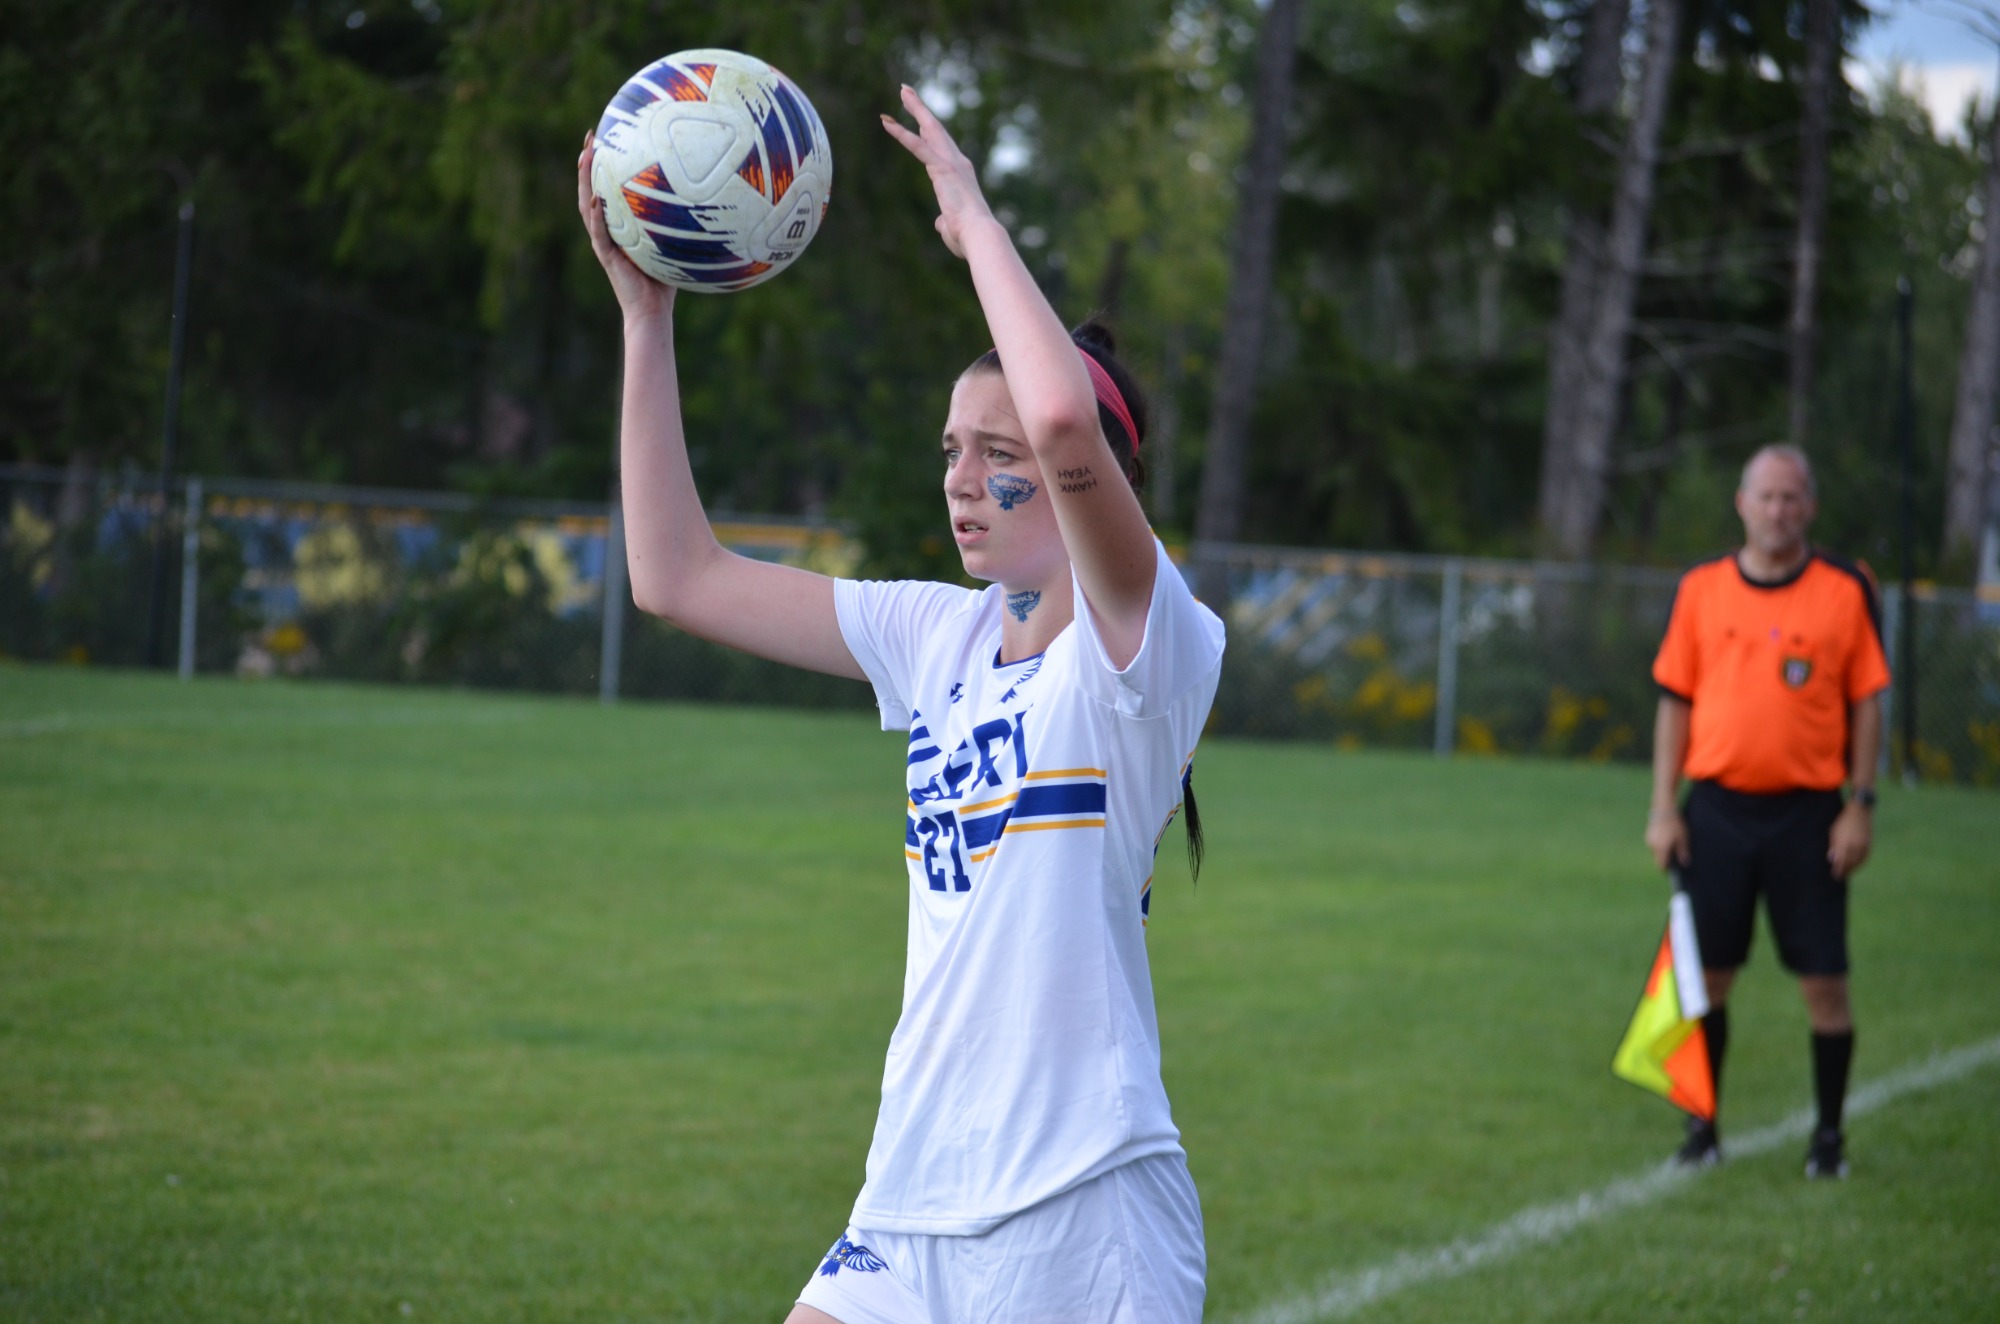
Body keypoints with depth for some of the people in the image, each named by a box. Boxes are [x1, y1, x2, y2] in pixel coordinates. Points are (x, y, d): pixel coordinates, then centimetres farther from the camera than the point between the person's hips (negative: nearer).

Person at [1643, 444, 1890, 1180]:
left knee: (1824, 981, -1)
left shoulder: (1846, 592, 1)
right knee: (1706, 975, 4)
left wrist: (1860, 806, -4)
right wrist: (1663, 809, 2)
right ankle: (1702, 1127, 17)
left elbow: (1866, 704, 3)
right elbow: (1675, 701, 8)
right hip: (1716, 808, 2)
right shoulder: (1701, 590, 5)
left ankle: (1828, 1137, 11)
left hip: (1807, 814, -1)